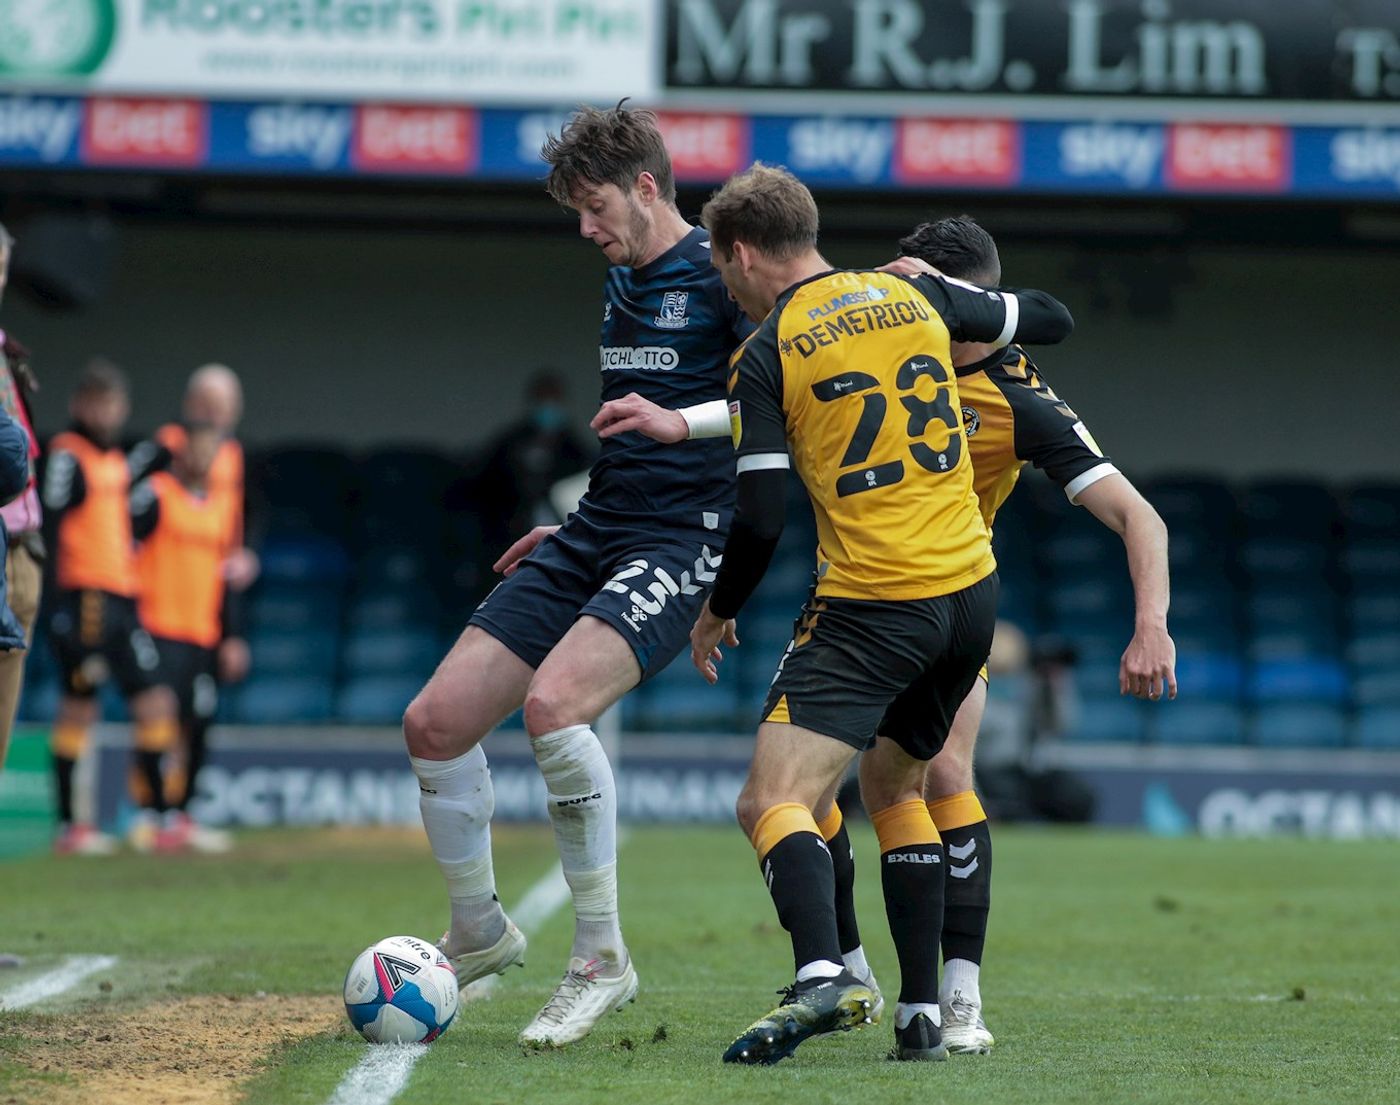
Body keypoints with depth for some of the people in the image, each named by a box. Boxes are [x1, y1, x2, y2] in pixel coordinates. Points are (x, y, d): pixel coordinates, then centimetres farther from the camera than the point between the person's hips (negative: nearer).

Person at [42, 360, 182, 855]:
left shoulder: (119, 462, 18)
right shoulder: (68, 456, -8)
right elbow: (51, 524, -15)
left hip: (123, 602, 9)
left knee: (154, 703, 7)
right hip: (85, 597, -9)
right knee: (78, 709, -6)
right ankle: (68, 827, -1)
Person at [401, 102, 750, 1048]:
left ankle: (603, 958, -19)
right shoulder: (623, 282, 19)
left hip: (679, 543, -9)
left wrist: (674, 416, -24)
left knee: (553, 702, -32)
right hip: (593, 535, 9)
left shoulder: (717, 274, -7)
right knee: (436, 722, 1)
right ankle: (480, 933, 23)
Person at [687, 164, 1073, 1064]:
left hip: (871, 607, -6)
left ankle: (820, 976, -36)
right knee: (896, 786, 24)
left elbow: (761, 519, -8)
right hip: (971, 590, 6)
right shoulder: (913, 296, 8)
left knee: (774, 800, -11)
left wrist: (717, 612, 9)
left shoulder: (765, 356, -5)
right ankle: (922, 1014, 18)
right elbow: (1052, 320, 22)